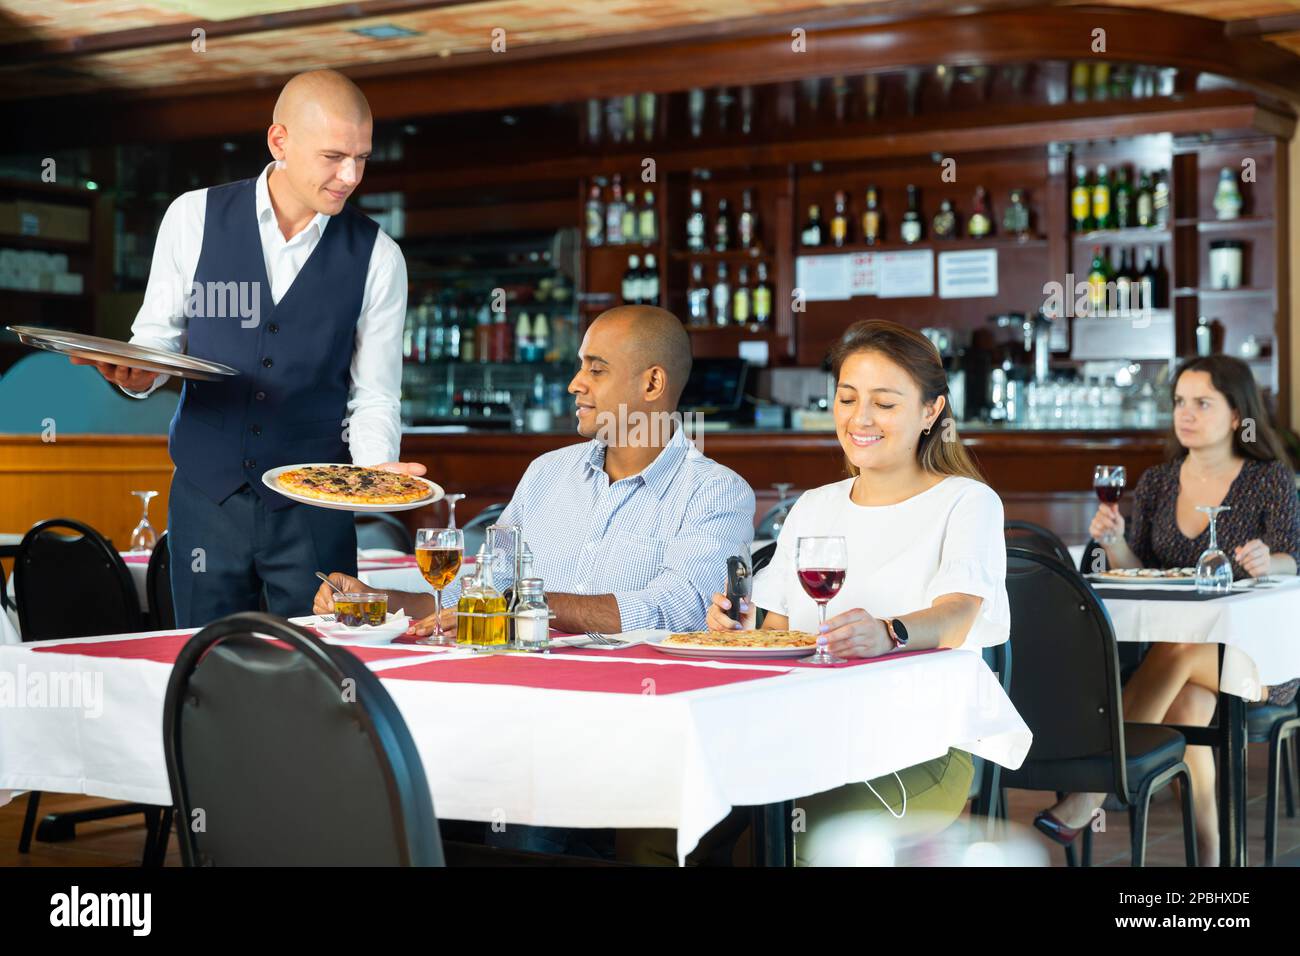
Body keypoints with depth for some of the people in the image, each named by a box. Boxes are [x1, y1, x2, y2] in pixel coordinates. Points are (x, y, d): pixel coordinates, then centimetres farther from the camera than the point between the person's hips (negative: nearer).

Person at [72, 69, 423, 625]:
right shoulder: (193, 218, 0)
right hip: (206, 496, 1)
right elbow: (157, 338, 9)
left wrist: (375, 467, -17)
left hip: (313, 512, 0)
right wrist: (136, 372, -13)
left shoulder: (376, 256, -2)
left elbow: (374, 396, 2)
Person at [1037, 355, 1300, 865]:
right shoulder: (1156, 484, 10)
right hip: (1178, 655, 3)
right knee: (1186, 702, -33)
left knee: (1177, 649, -35)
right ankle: (1206, 855, -28)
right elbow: (1137, 576, 4)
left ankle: (1090, 792, -35)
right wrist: (1115, 544, -18)